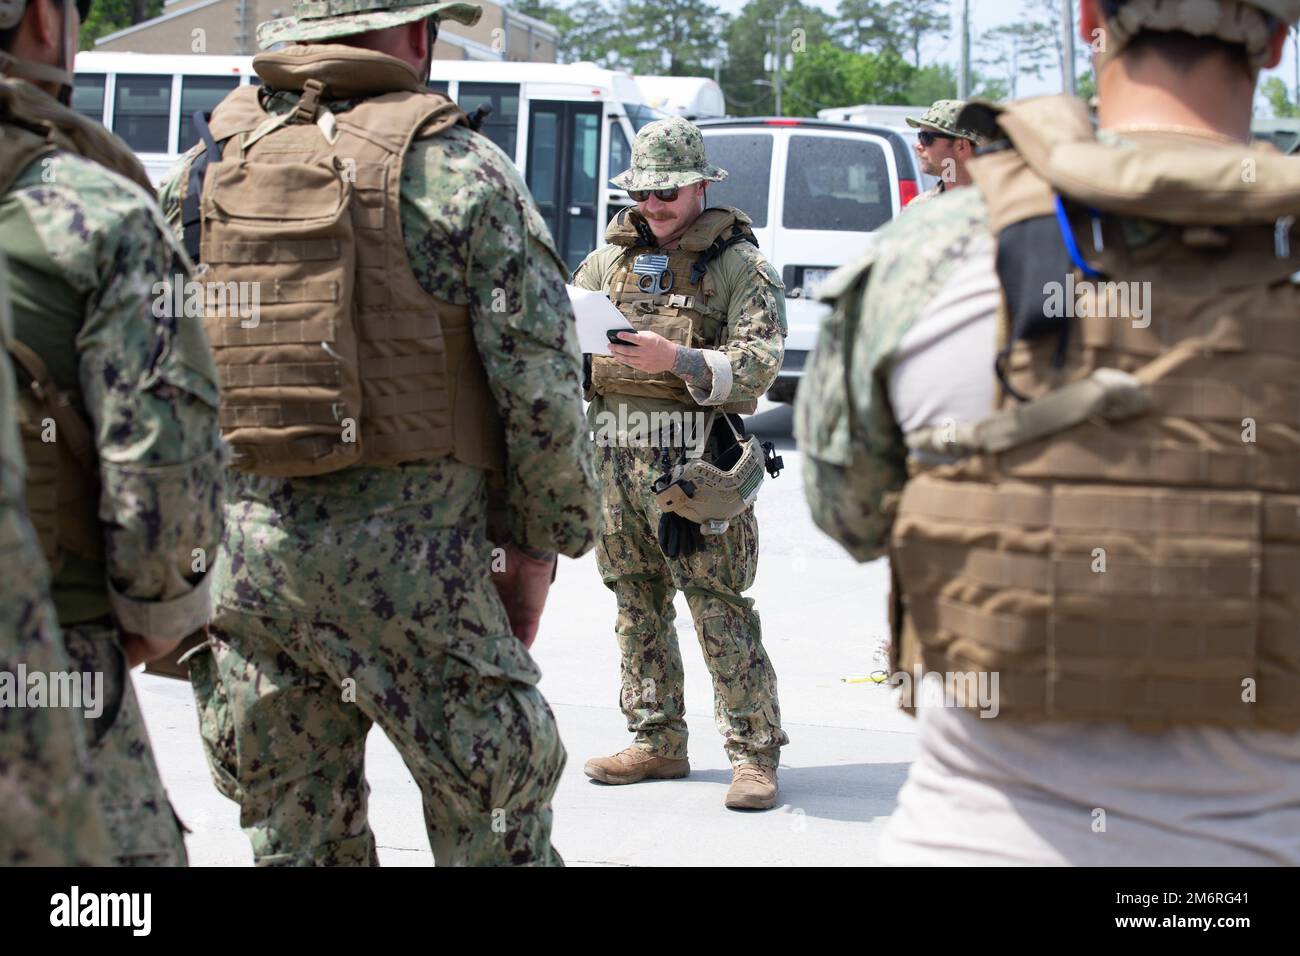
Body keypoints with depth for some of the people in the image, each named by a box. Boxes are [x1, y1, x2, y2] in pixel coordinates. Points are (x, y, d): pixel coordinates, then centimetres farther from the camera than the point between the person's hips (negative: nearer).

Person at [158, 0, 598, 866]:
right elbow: (541, 383, -7)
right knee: (494, 816, 9)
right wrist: (540, 540, 4)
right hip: (408, 554, -4)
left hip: (240, 548, 5)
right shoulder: (458, 171, -4)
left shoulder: (205, 169, 9)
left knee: (293, 830, 14)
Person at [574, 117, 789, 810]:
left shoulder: (739, 265, 0)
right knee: (637, 603, 11)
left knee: (720, 608, -7)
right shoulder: (611, 259, 16)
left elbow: (759, 362, -11)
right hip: (614, 458, 6)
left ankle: (755, 753, -2)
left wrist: (677, 359, -26)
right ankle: (658, 743, 21)